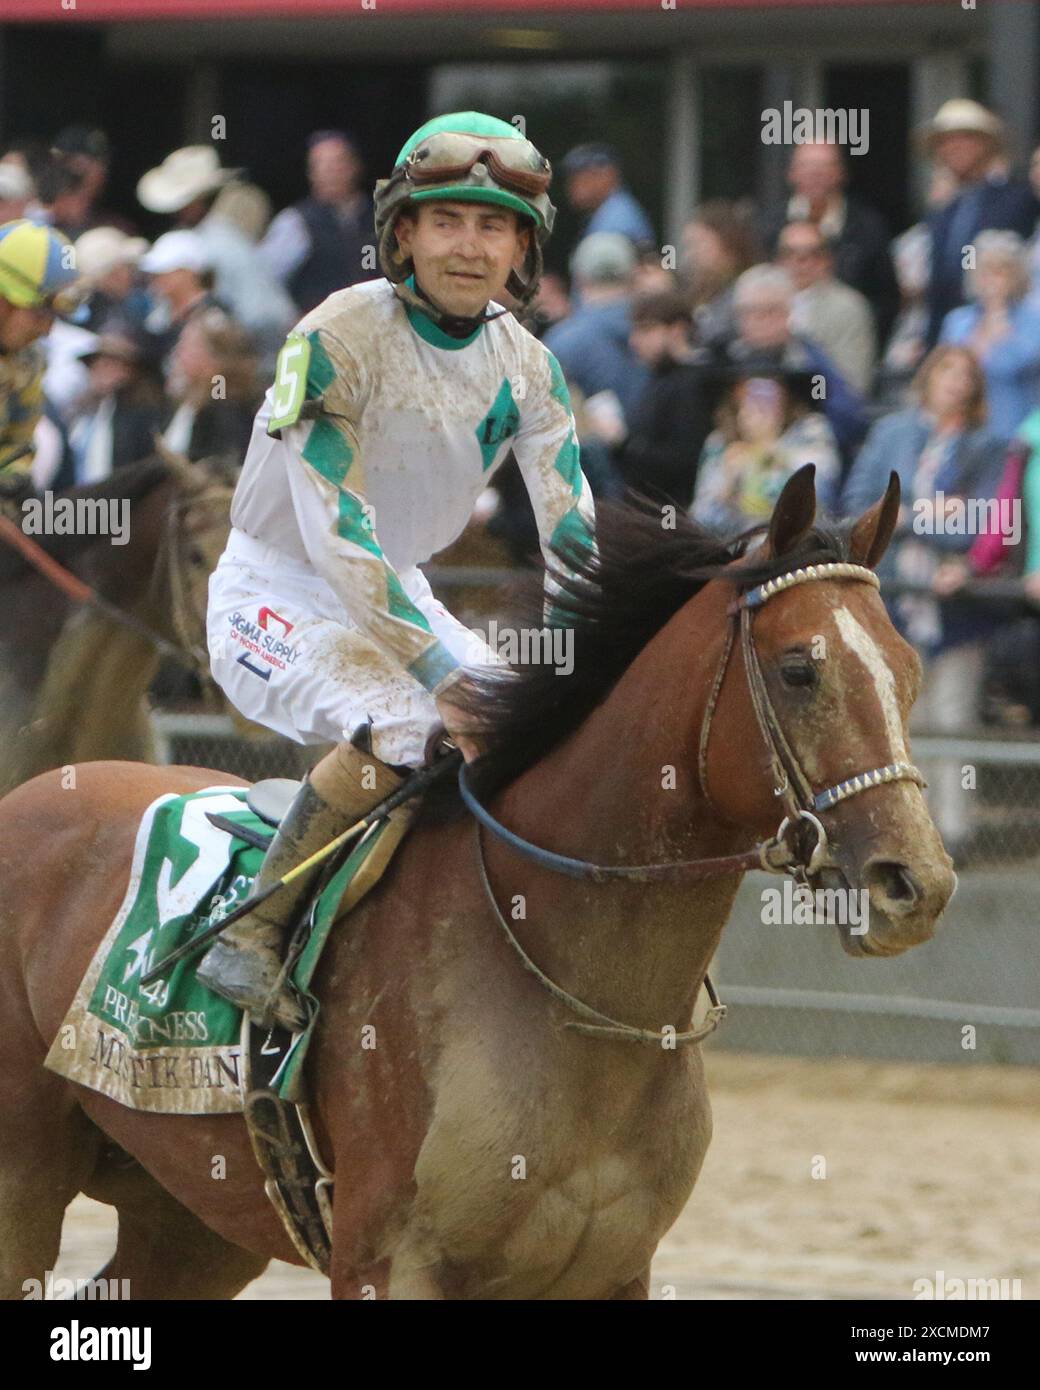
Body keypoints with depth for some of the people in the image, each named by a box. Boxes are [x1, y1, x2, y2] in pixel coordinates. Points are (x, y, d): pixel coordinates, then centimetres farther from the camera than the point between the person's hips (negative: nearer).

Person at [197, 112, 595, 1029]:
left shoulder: (526, 366, -2)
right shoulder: (338, 339, -23)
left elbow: (575, 540, -4)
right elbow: (338, 535, -30)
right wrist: (442, 674, -36)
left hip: (399, 595, 7)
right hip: (276, 596, -7)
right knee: (400, 725, -32)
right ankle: (250, 936, -25)